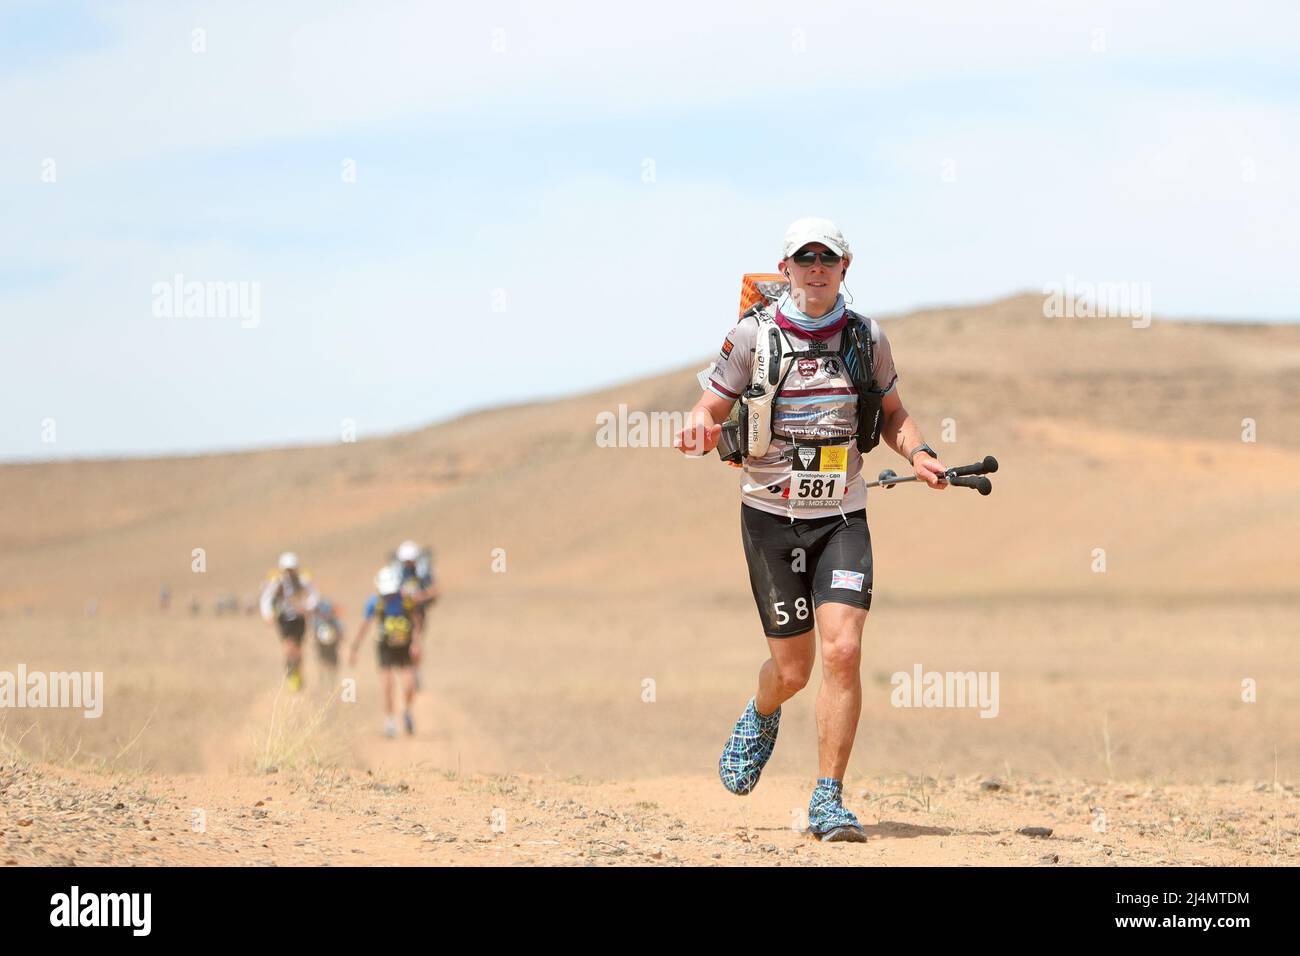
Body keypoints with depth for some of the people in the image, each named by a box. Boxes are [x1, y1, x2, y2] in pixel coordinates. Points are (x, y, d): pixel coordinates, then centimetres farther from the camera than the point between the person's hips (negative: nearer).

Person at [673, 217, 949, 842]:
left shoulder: (866, 338, 2)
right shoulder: (753, 335, -5)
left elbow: (892, 415, 15)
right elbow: (711, 413, 0)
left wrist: (918, 454, -6)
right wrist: (699, 429, -24)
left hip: (842, 516, 1)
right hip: (771, 516, -1)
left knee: (843, 652, -16)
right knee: (793, 667, 6)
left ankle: (828, 801, -8)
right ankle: (761, 718, 45)